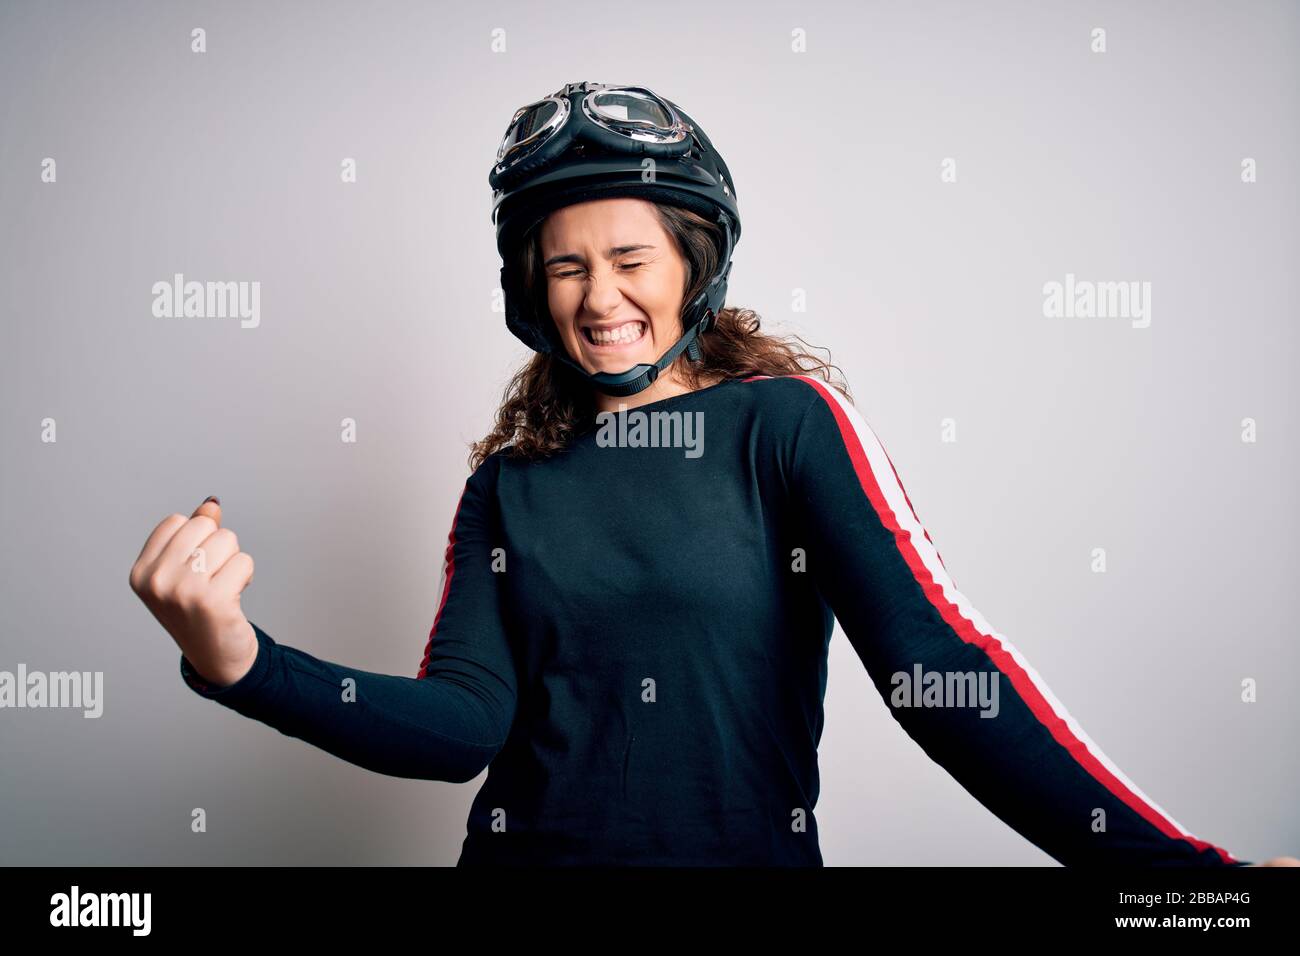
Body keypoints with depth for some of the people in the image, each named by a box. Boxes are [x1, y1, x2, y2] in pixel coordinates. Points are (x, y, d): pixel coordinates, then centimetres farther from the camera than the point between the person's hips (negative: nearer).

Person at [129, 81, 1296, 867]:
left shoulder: (788, 421, -8)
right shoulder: (508, 481, 2)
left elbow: (938, 662, -17)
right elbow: (463, 720, -7)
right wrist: (240, 663, -22)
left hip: (752, 843, -2)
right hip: (534, 844, 3)